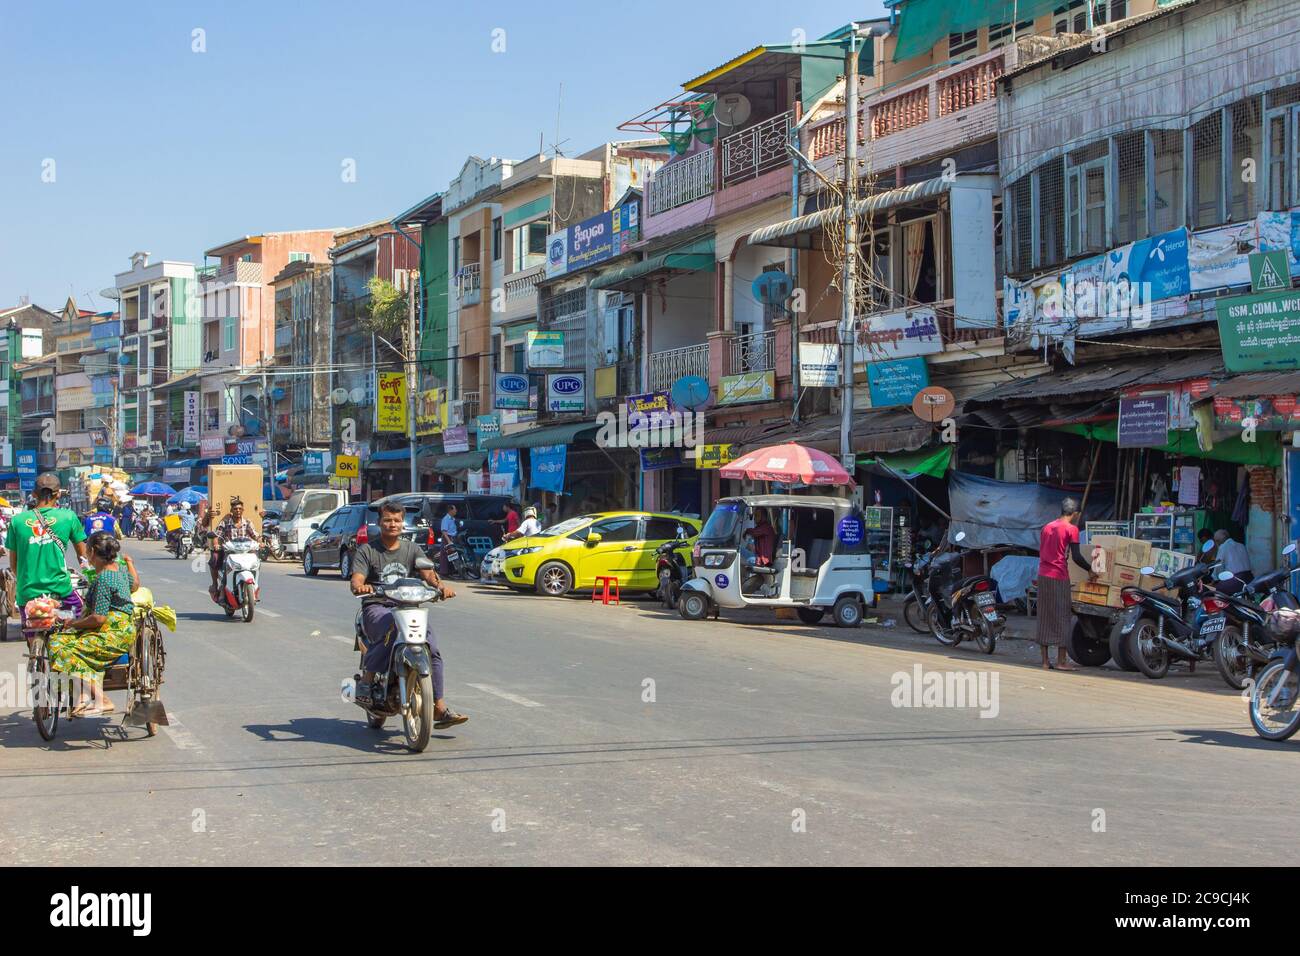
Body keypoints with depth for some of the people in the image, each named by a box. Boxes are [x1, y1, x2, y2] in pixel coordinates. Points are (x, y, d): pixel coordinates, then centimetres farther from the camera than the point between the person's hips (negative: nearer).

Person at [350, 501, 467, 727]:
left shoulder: (412, 549, 15)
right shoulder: (367, 551, 7)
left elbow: (427, 572, 0)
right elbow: (356, 579, -7)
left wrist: (441, 585, -23)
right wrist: (360, 586, -32)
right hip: (377, 607, -3)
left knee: (431, 645, -17)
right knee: (391, 629, -37)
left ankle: (440, 707, -15)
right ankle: (366, 679, -22)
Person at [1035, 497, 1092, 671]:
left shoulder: (1047, 527, 15)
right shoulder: (1071, 529, -6)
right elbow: (1076, 557, -9)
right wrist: (1090, 569, 4)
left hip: (1043, 576, 6)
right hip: (1059, 577, -6)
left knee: (1045, 618, 8)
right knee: (1062, 618, 0)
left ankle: (1045, 660, 8)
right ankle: (1061, 661, 0)